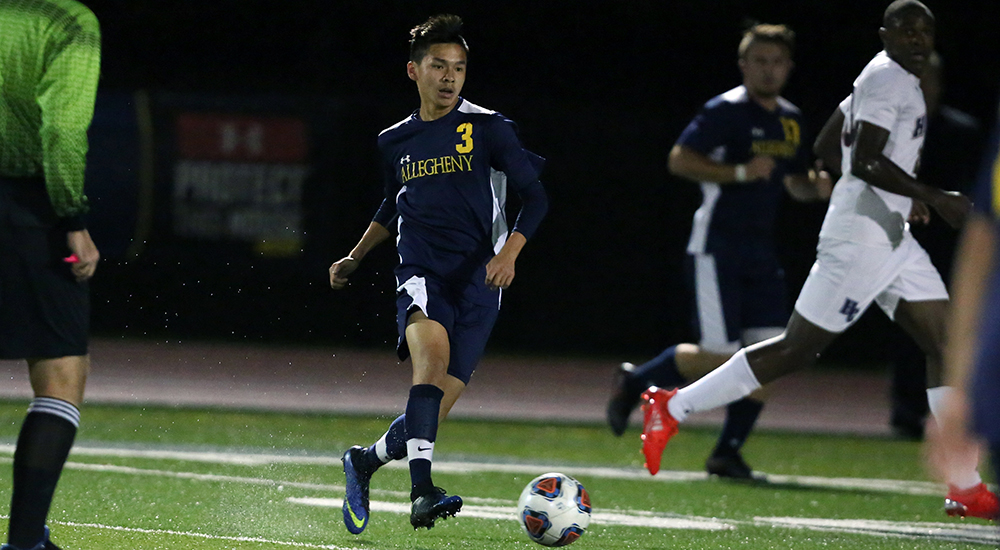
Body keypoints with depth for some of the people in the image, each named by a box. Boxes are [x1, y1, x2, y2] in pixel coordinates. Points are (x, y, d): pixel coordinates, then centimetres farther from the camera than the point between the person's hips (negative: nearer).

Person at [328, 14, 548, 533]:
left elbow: (534, 195, -1)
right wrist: (355, 257, 27)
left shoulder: (487, 128, 1)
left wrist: (509, 253, -15)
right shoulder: (395, 141, 13)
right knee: (433, 349, -32)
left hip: (477, 281, -1)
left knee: (436, 406, -5)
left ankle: (365, 461, 25)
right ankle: (422, 490, -41)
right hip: (420, 275, 1)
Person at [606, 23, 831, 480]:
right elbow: (679, 159, -16)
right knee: (719, 357, -12)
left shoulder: (790, 120, 14)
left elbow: (795, 182, 26)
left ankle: (728, 451, 6)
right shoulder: (726, 110, -9)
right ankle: (635, 381, 14)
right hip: (716, 248, -7)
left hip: (760, 252, 7)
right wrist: (741, 173, -23)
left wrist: (817, 187, 3)